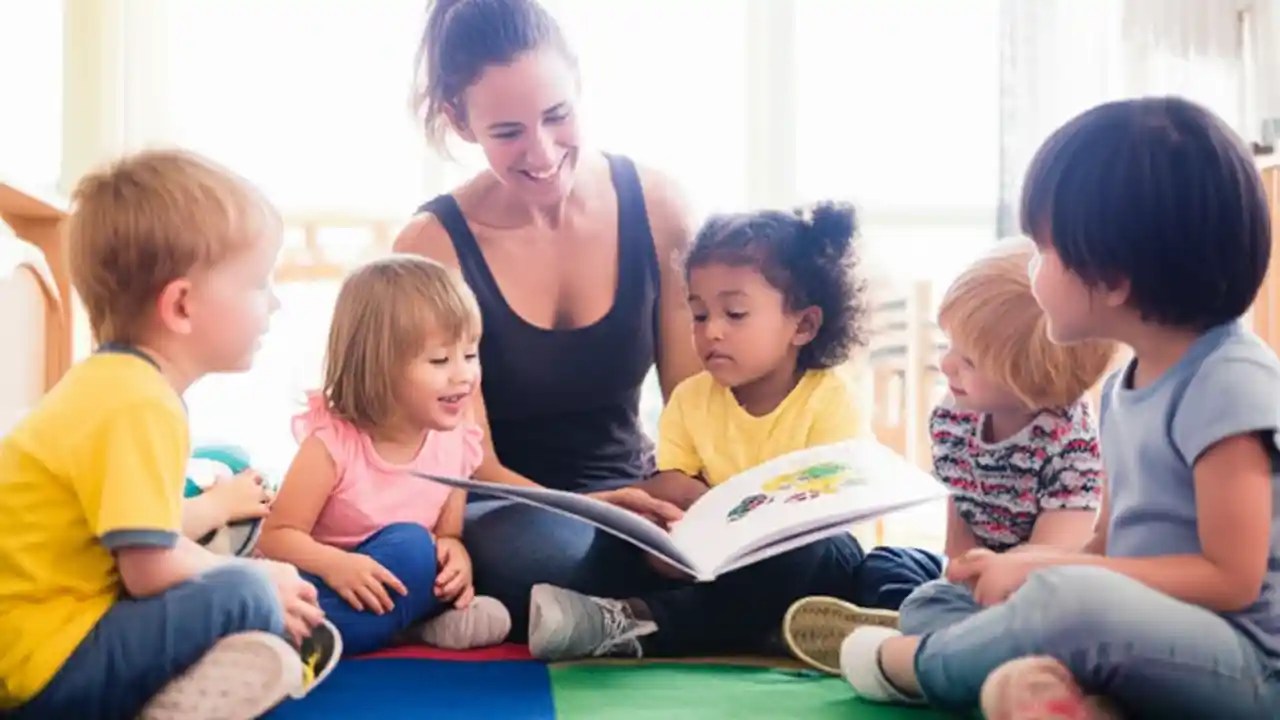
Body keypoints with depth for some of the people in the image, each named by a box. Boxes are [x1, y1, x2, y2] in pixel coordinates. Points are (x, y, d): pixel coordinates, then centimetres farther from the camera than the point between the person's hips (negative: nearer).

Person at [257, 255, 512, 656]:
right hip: (330, 585, -5)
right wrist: (336, 565, -37)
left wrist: (454, 554, -23)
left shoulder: (456, 441, -6)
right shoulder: (333, 442, -21)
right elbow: (277, 536, -18)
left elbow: (448, 534, 2)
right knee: (408, 545, -29)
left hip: (384, 586, 6)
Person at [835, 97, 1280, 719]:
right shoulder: (1123, 386, 11)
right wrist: (1025, 567, -3)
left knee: (1068, 600, -38)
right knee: (931, 601, 8)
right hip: (1141, 639, 9)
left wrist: (1049, 568, -18)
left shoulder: (1229, 380, -16)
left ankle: (914, 663, -8)